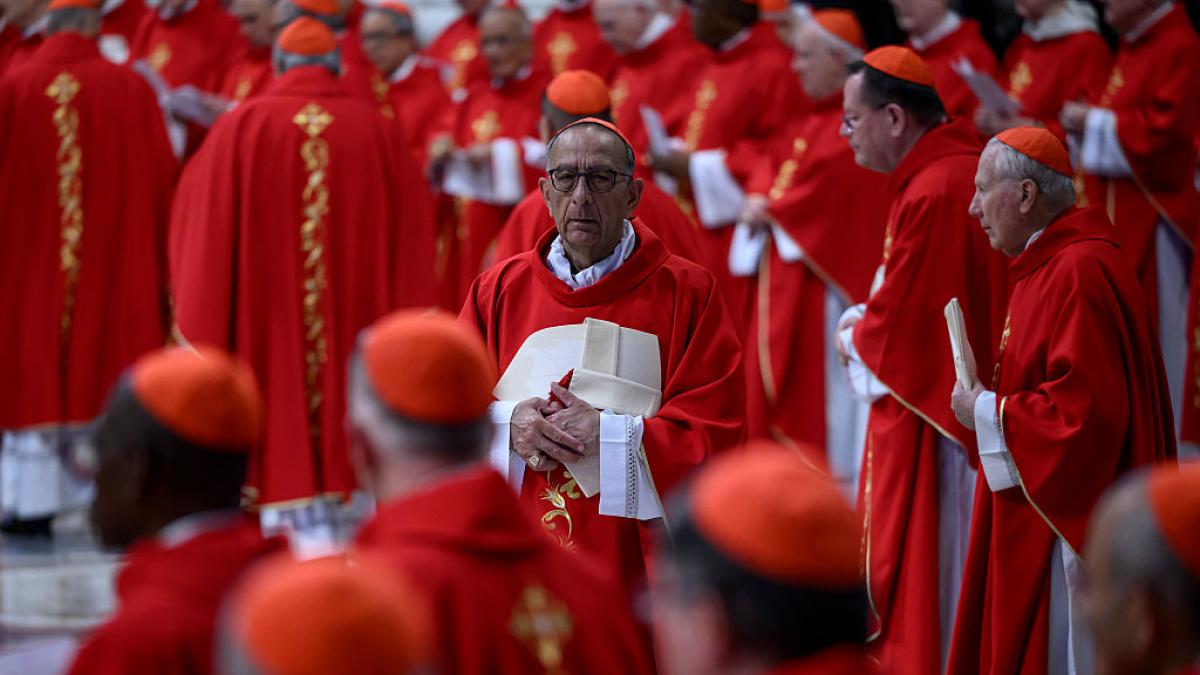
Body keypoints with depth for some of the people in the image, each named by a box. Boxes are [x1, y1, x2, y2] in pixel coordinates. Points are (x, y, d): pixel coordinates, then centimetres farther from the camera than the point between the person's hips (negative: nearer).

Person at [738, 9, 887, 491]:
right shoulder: (808, 121, 17)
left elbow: (827, 189, -20)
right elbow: (770, 167, 15)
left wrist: (773, 209, -6)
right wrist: (760, 202, -6)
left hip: (822, 274, -10)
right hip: (784, 276, 10)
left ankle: (831, 477, -3)